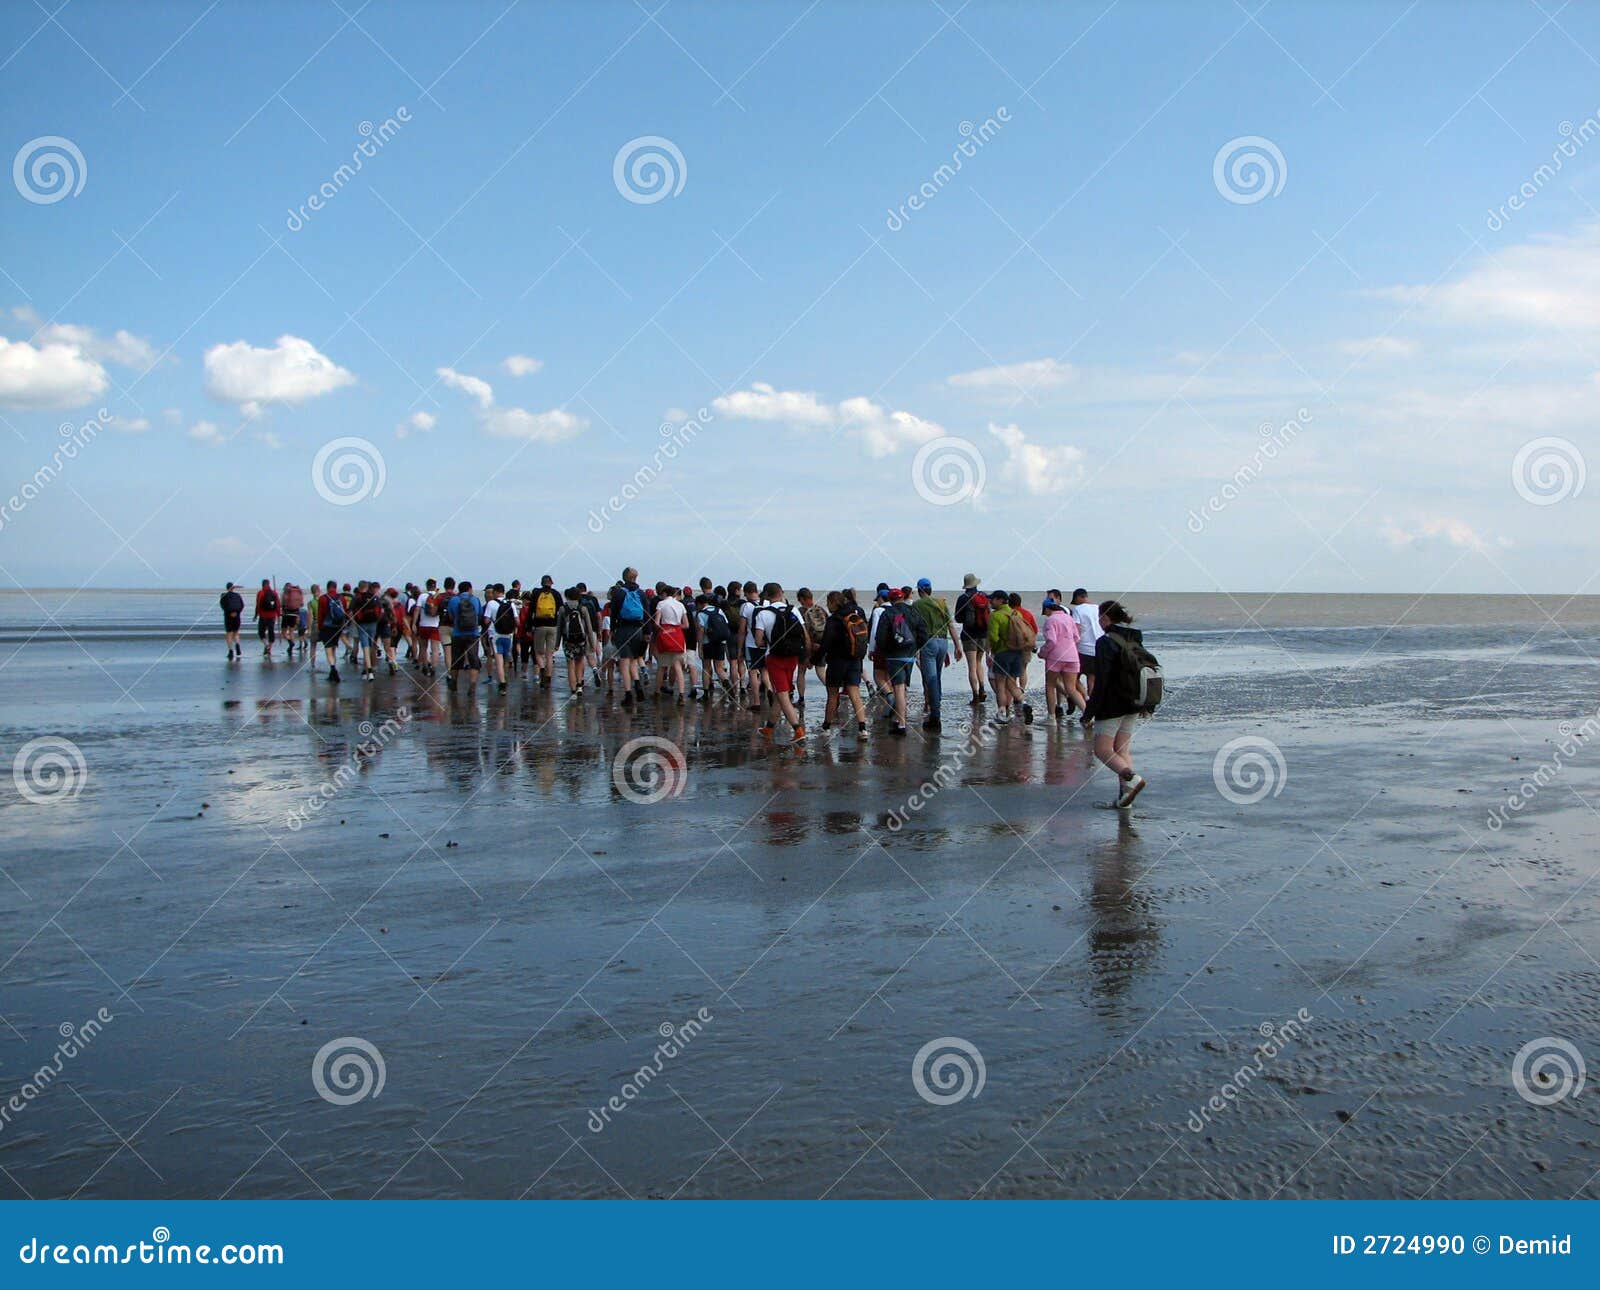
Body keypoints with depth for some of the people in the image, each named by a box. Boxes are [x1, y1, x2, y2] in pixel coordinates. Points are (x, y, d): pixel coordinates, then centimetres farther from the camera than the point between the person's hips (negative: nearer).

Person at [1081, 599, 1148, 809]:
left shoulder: (1105, 642, -14)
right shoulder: (1135, 640, 10)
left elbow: (1101, 681, -18)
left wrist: (1090, 712, -15)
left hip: (1112, 705, -8)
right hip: (1133, 705, 8)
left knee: (1102, 749, -1)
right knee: (1123, 749, 11)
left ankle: (1133, 778, -21)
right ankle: (1125, 796, 7)